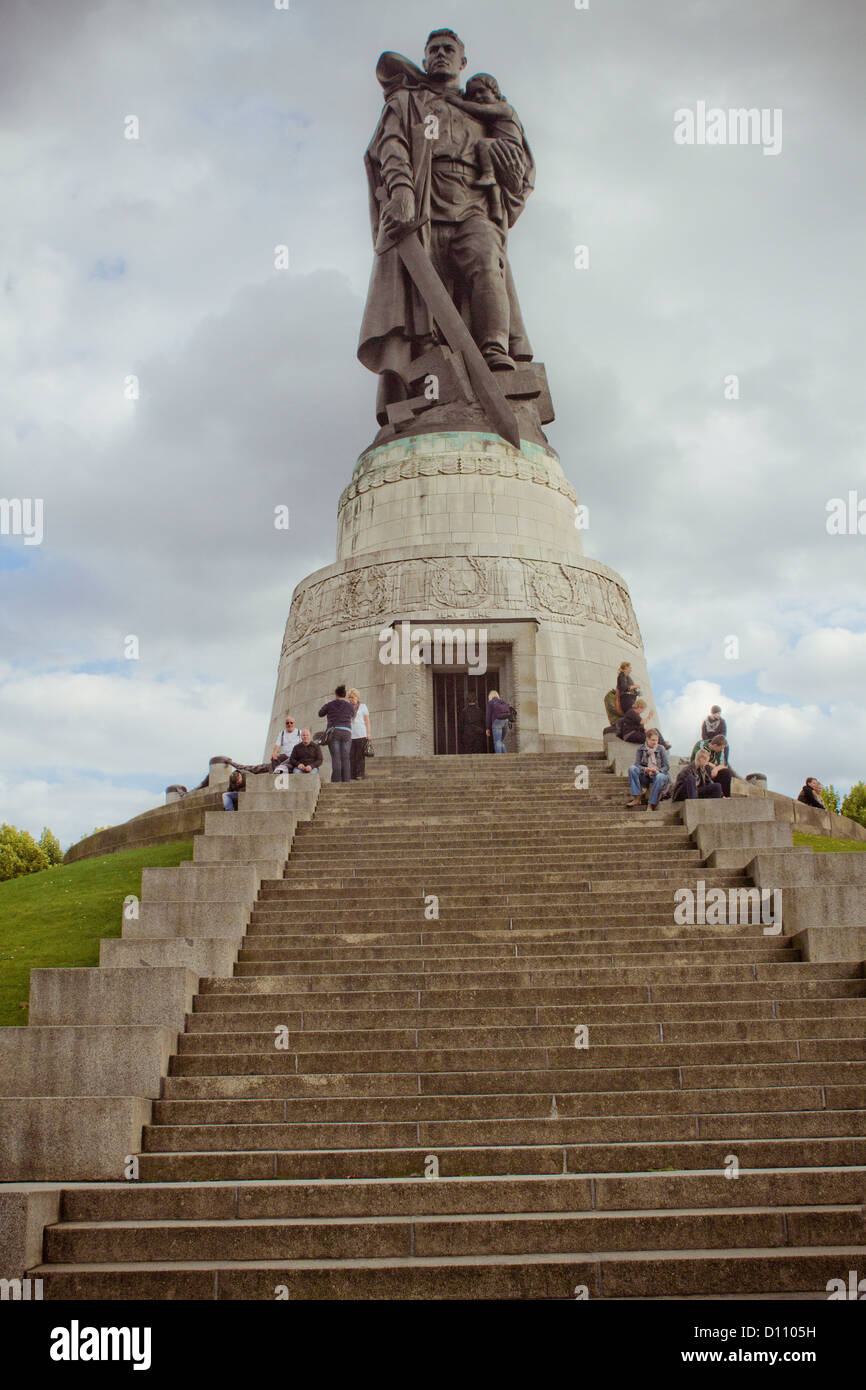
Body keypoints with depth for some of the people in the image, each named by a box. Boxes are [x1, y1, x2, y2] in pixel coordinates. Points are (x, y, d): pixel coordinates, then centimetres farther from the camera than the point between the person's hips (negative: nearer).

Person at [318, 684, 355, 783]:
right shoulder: (349, 706, 11)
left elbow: (320, 714, 22)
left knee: (336, 759, -7)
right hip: (346, 733, 2)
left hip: (333, 733, -2)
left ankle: (336, 781, -15)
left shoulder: (330, 705, 6)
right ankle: (346, 780, -8)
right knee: (345, 759, 0)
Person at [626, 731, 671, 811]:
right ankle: (637, 798, -28)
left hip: (658, 774, -2)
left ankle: (651, 805, -35)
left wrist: (658, 771, -23)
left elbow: (667, 766, -1)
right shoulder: (641, 750, 4)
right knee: (632, 768, -23)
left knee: (660, 777, -37)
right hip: (645, 777, 2)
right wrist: (645, 769, -27)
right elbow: (637, 764, -5)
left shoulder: (661, 749, 2)